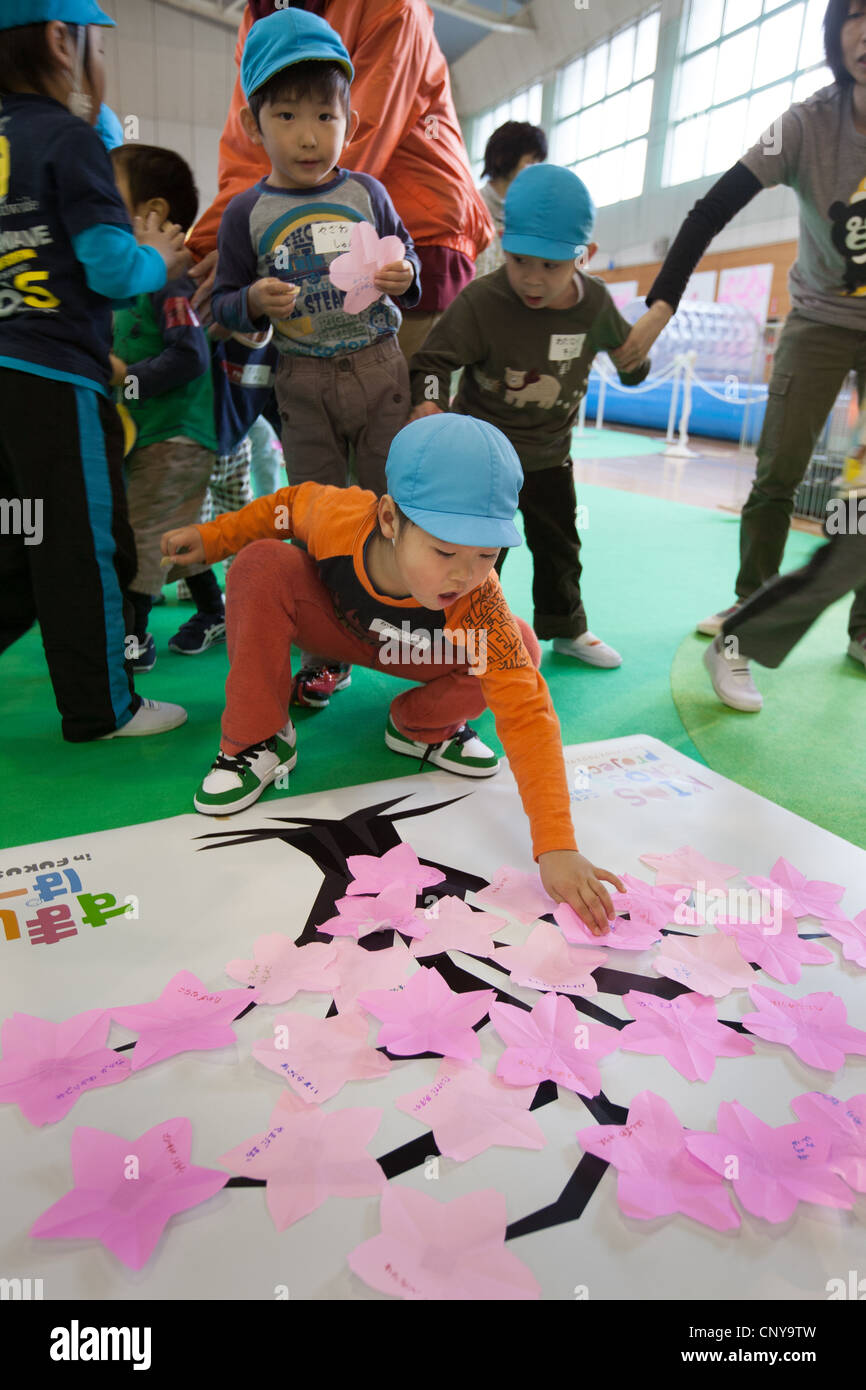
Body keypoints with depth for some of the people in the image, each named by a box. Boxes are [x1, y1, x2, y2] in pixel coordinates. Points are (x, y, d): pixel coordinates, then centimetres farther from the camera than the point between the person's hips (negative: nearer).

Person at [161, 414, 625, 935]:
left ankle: (420, 728, 2)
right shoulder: (338, 515, -37)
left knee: (520, 649, -27)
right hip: (333, 621, 1)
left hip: (408, 649, 0)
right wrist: (213, 537, -10)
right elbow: (294, 502, -11)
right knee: (262, 565, -28)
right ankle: (258, 742, -14)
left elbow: (527, 714, -43)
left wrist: (556, 847, -50)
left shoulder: (478, 603, -40)